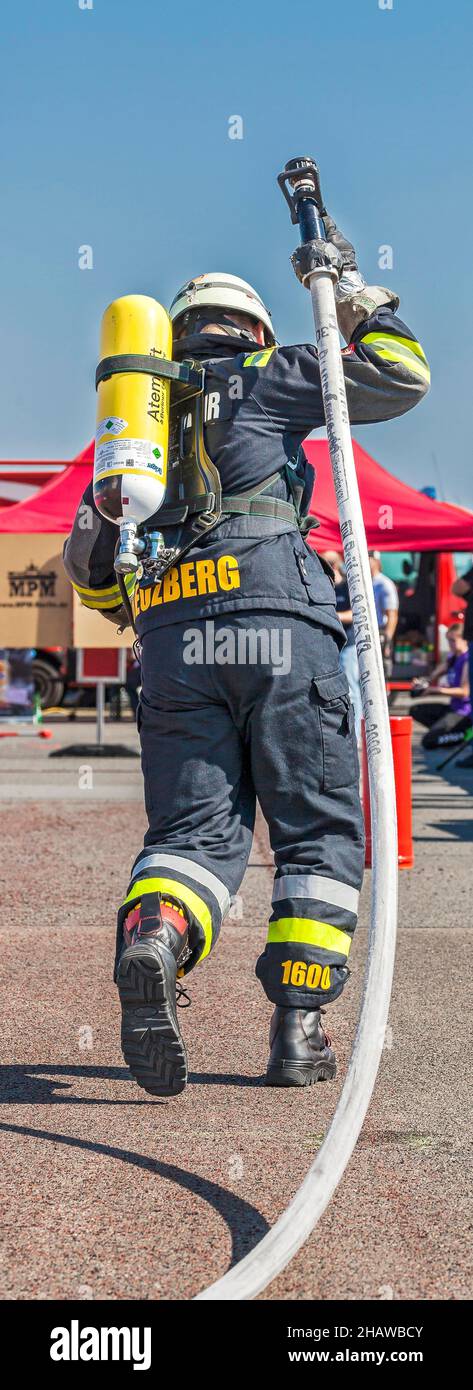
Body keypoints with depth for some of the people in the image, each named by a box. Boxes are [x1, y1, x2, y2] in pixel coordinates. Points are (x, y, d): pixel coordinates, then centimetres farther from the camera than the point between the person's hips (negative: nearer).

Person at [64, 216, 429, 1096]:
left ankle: (153, 935, -31)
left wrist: (135, 610, 38)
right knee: (319, 830, 5)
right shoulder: (265, 377, 13)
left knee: (194, 829, 2)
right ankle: (298, 1027, -2)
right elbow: (400, 378, 13)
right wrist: (351, 292, 25)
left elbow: (88, 561, 23)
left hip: (171, 640, 4)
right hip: (277, 622, -4)